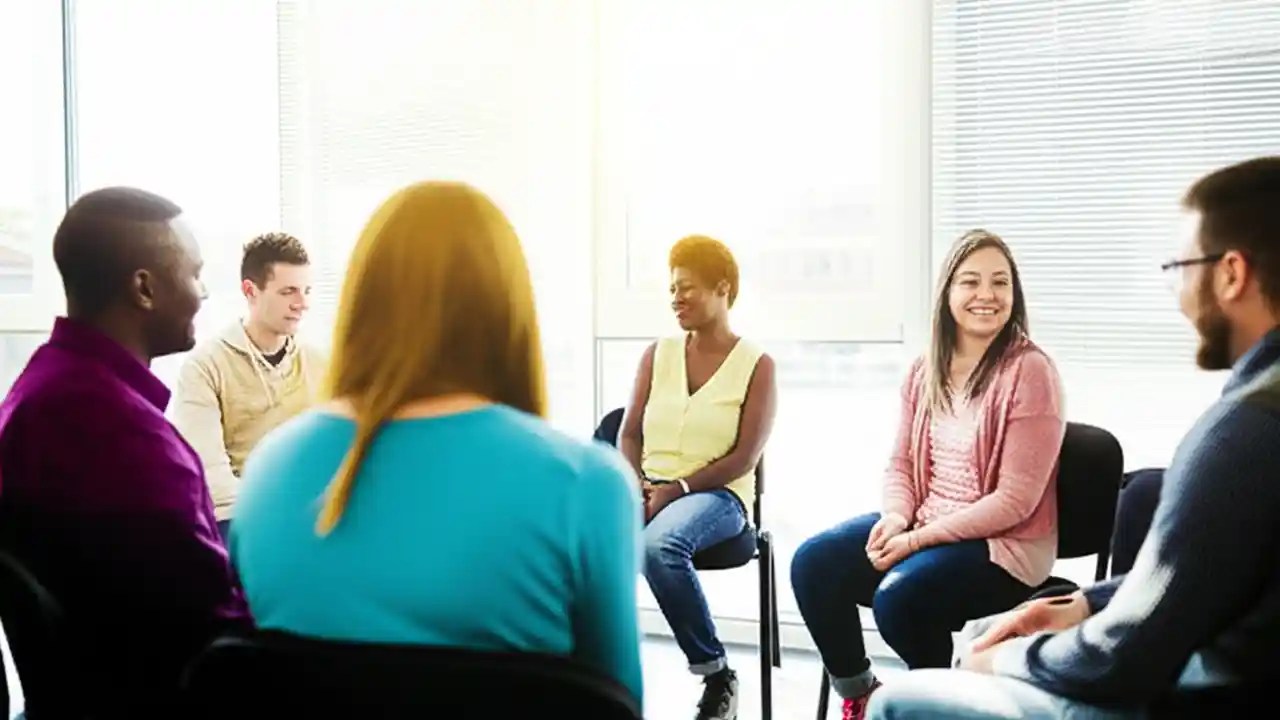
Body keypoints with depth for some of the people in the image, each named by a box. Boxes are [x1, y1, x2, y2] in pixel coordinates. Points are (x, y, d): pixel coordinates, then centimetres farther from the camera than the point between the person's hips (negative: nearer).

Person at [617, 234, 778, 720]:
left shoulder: (756, 365, 2)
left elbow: (745, 457, -6)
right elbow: (629, 433, 11)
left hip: (718, 495, -3)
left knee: (658, 546, -38)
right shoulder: (657, 355, 14)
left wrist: (676, 489, -16)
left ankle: (716, 672, -17)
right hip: (649, 492, 4)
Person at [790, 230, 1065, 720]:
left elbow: (1016, 499, -19)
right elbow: (901, 463, 12)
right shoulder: (925, 370, 6)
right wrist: (896, 517, -11)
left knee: (899, 596, -31)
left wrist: (920, 537, -20)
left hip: (1002, 544, -7)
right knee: (813, 563, -10)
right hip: (920, 526, 7)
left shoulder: (1029, 370, -15)